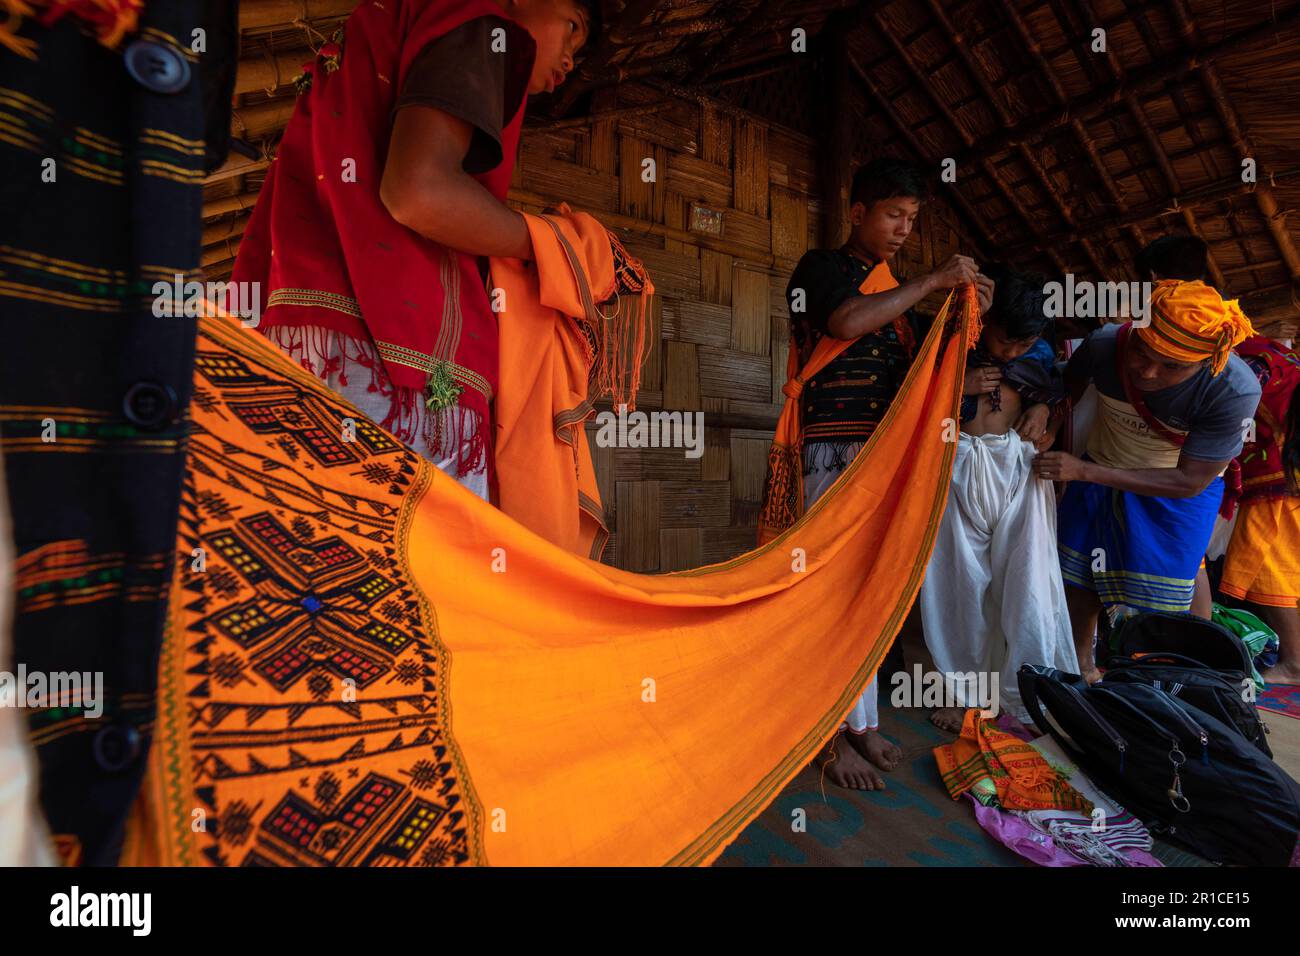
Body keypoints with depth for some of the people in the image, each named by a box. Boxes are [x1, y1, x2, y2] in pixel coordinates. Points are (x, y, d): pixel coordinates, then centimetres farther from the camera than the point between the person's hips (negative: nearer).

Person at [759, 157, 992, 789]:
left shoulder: (896, 290, 22)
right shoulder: (820, 267, 2)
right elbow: (846, 321, -18)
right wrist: (933, 281, -9)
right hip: (829, 450, -7)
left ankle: (862, 723, 21)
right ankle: (832, 736, 7)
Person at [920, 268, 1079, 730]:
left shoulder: (1038, 351, 7)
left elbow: (1055, 396, 21)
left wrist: (1043, 409, -2)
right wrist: (958, 385, -16)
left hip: (1018, 468, 2)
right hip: (958, 467, -2)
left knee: (1027, 585, 2)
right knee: (963, 585, 5)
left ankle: (1027, 698, 20)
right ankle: (967, 691, 24)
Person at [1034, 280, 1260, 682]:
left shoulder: (1235, 391, -32)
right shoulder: (1105, 344, -26)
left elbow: (1189, 482, -27)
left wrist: (1086, 471, -34)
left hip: (1179, 493, -2)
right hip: (1099, 473, 3)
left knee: (1153, 603, 3)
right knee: (1079, 579, 10)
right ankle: (1080, 660, 33)